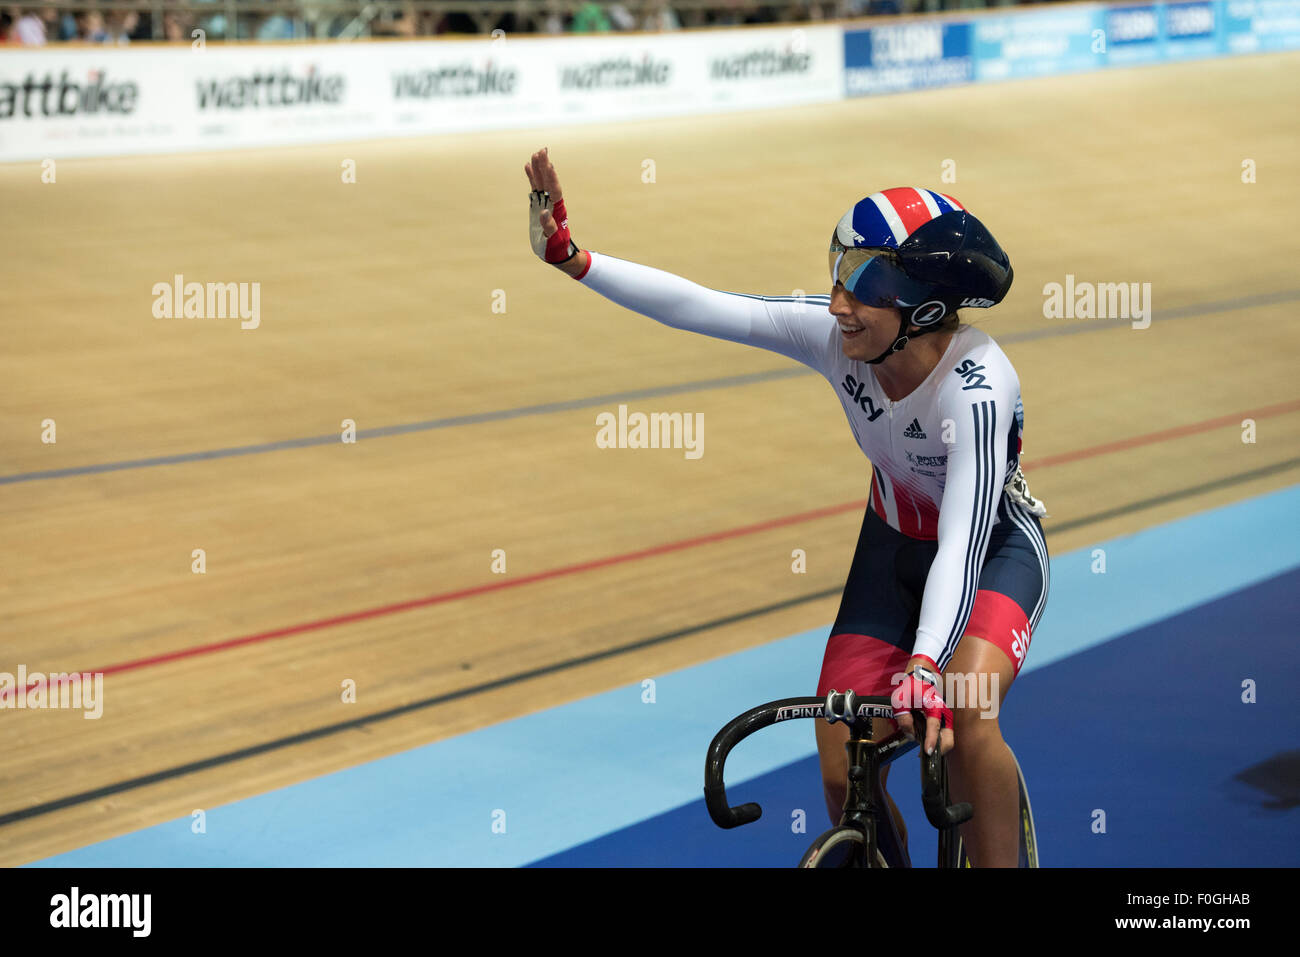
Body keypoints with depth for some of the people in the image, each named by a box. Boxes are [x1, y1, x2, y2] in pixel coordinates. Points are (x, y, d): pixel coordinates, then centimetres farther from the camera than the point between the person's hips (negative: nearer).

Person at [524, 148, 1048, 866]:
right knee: (843, 776, -8)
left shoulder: (978, 388, -35)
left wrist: (924, 670, -57)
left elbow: (962, 544, -44)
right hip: (893, 543, 5)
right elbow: (699, 307, -24)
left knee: (962, 722, -33)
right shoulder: (836, 336, -22)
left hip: (994, 545, -4)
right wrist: (568, 256, -30)